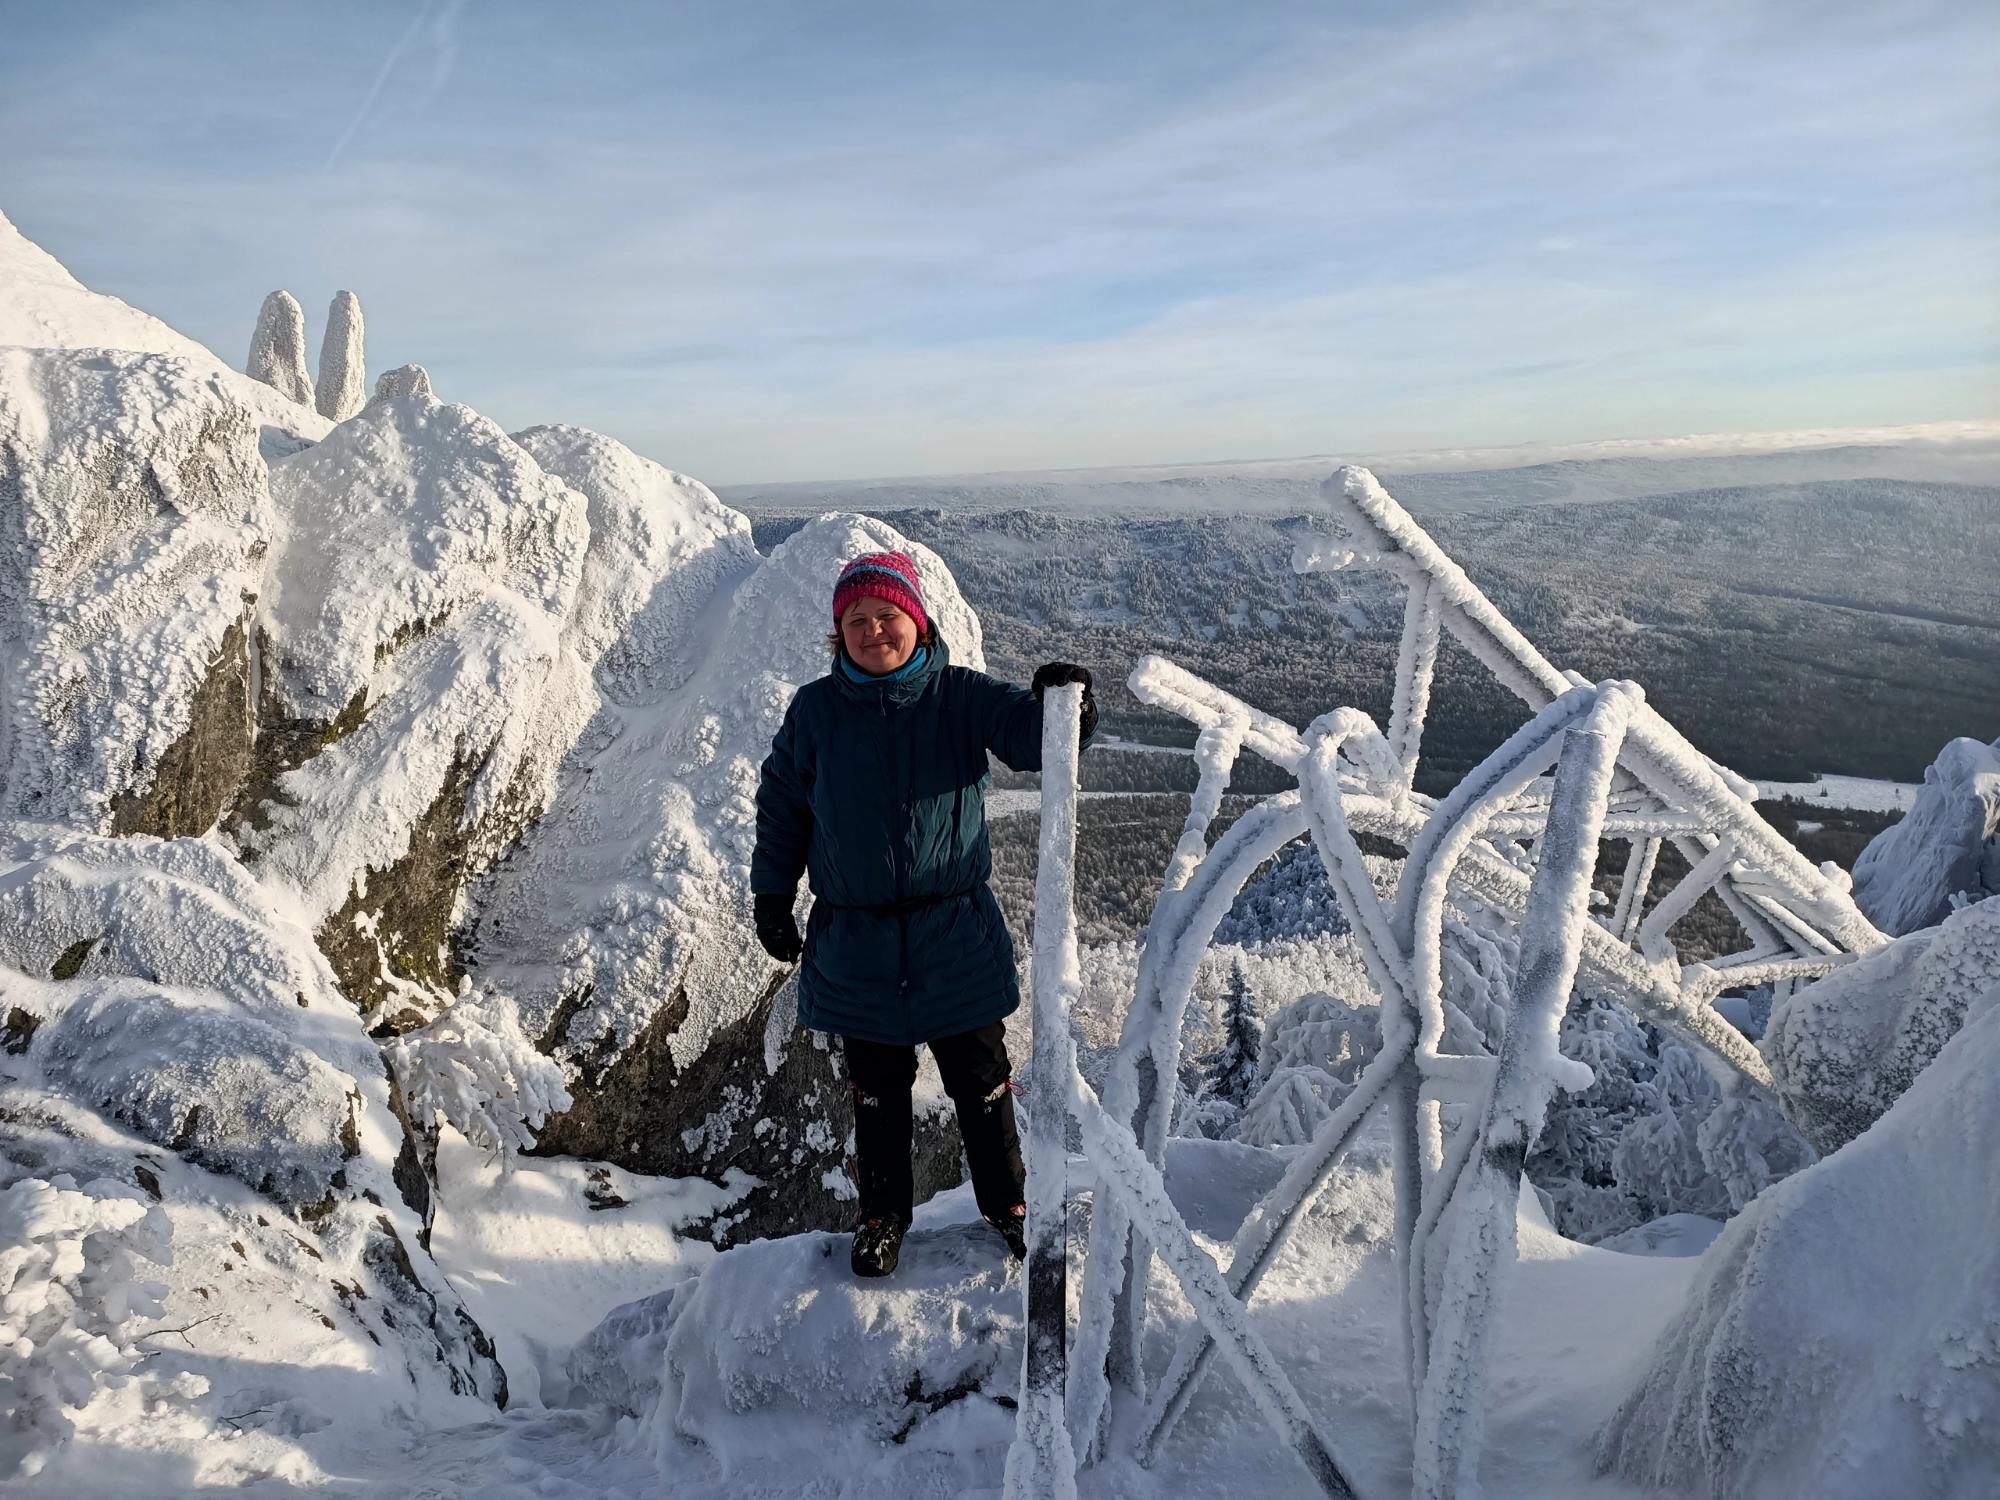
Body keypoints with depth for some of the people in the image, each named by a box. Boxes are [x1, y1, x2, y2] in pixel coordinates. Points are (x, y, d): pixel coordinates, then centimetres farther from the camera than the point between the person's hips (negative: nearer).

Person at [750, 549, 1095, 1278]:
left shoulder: (961, 695, -5)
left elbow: (1028, 732, -17)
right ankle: (882, 1215, 35)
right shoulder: (815, 710, -1)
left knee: (981, 1079, 13)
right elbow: (781, 805, 8)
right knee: (877, 1090, 15)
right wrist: (772, 898, 8)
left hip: (955, 933, -1)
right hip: (855, 939, 1)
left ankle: (1007, 1203, 34)